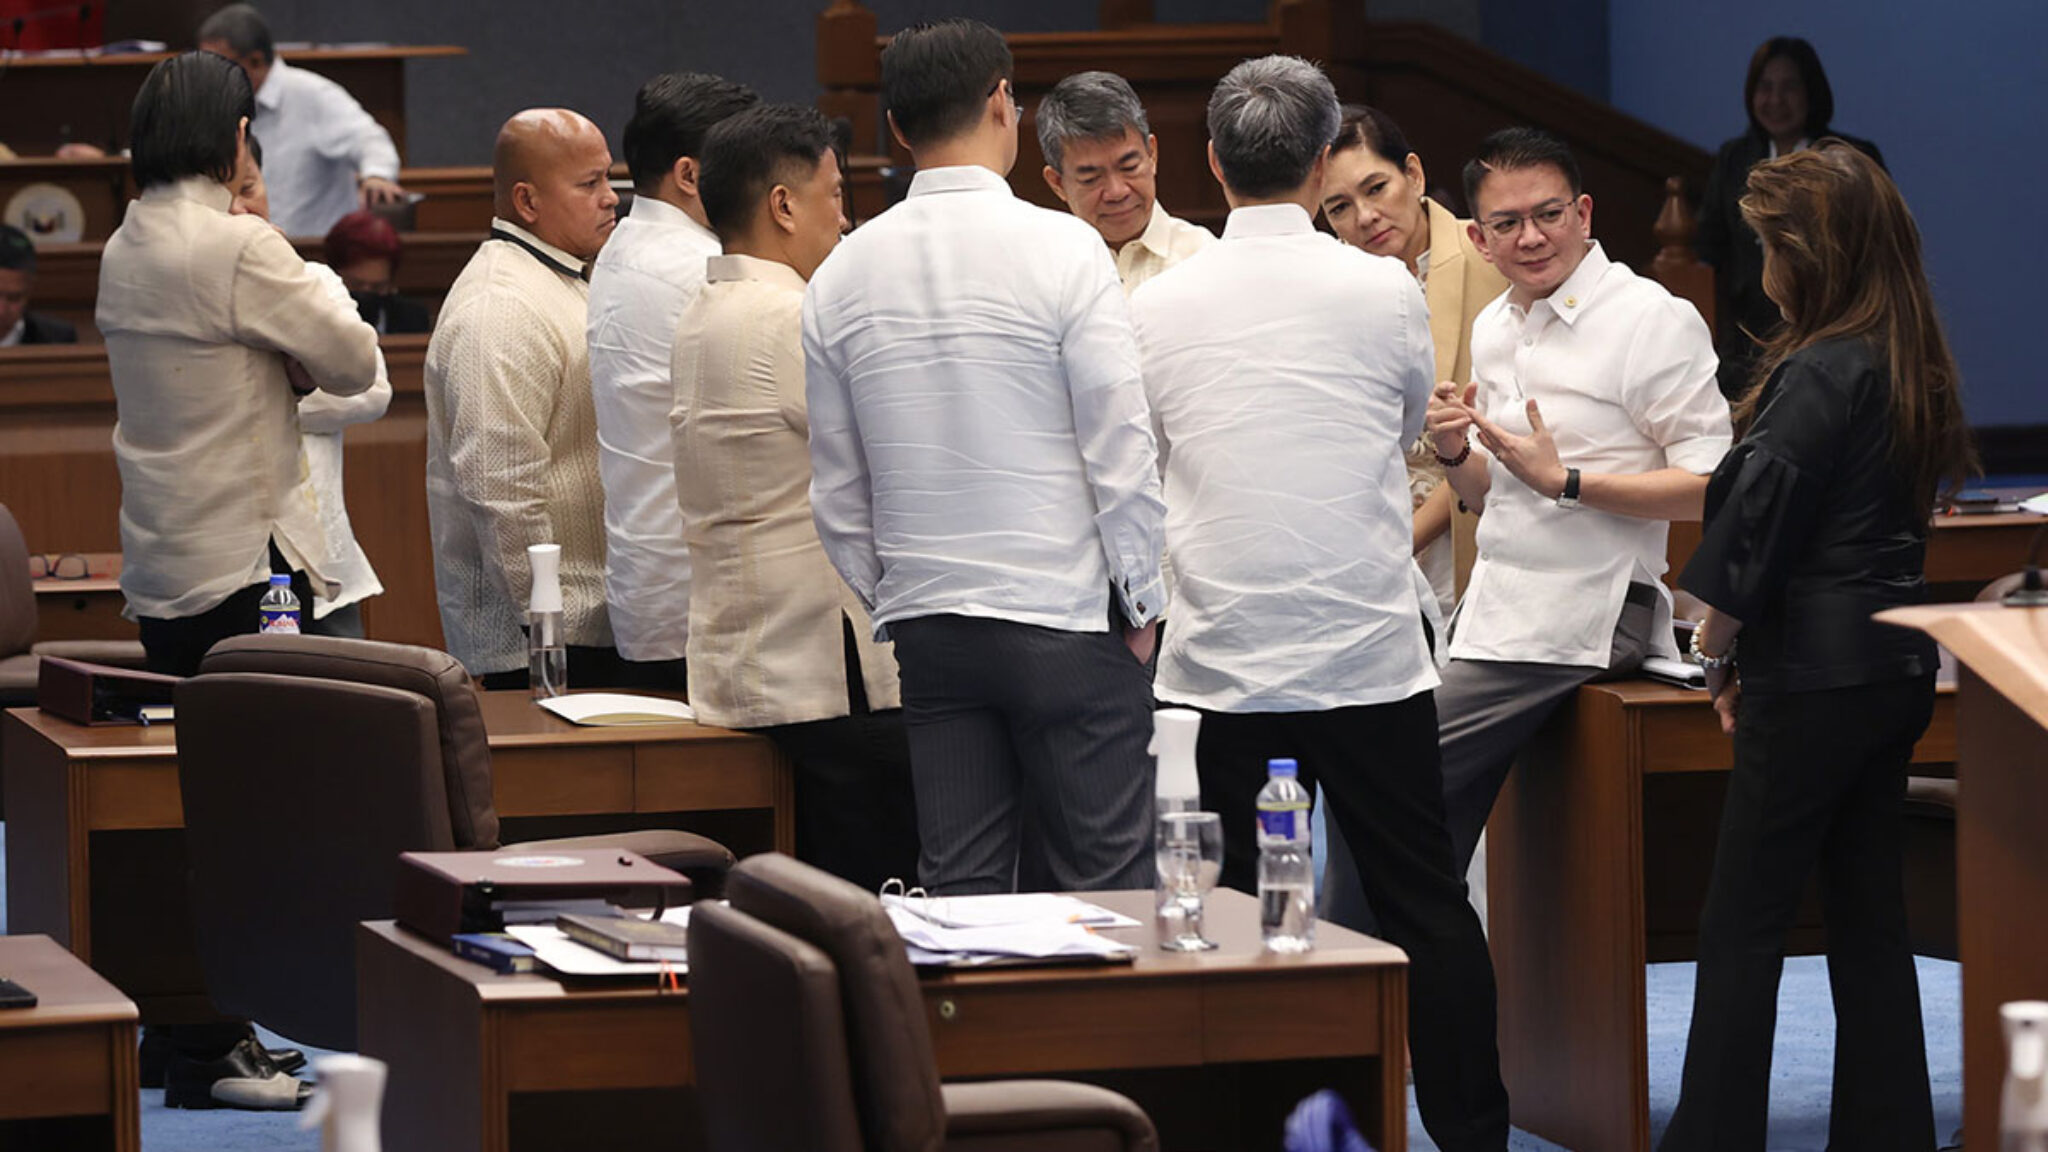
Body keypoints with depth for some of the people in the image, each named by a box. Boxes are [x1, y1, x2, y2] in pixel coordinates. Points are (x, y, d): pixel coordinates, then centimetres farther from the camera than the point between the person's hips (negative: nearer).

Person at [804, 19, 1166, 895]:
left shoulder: (842, 274, 5)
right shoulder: (1059, 248, -10)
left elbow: (836, 490, 10)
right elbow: (1122, 447, -10)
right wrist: (1140, 602, 0)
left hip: (925, 626, 5)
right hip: (1064, 617, -4)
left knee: (958, 891, 8)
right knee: (1106, 890, -1)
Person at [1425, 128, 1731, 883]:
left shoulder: (1652, 321, -10)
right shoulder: (1494, 328, 15)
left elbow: (1712, 487, -15)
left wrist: (1564, 481, -20)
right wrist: (1455, 454, 1)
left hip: (1580, 620, -8)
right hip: (1490, 620, 8)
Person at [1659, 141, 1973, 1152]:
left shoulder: (1821, 374, -17)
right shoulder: (1911, 365, 10)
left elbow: (1753, 527, -16)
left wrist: (1719, 654, -1)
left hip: (1813, 678, -9)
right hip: (1895, 668, 9)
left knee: (1742, 926, -2)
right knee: (1869, 916, 12)